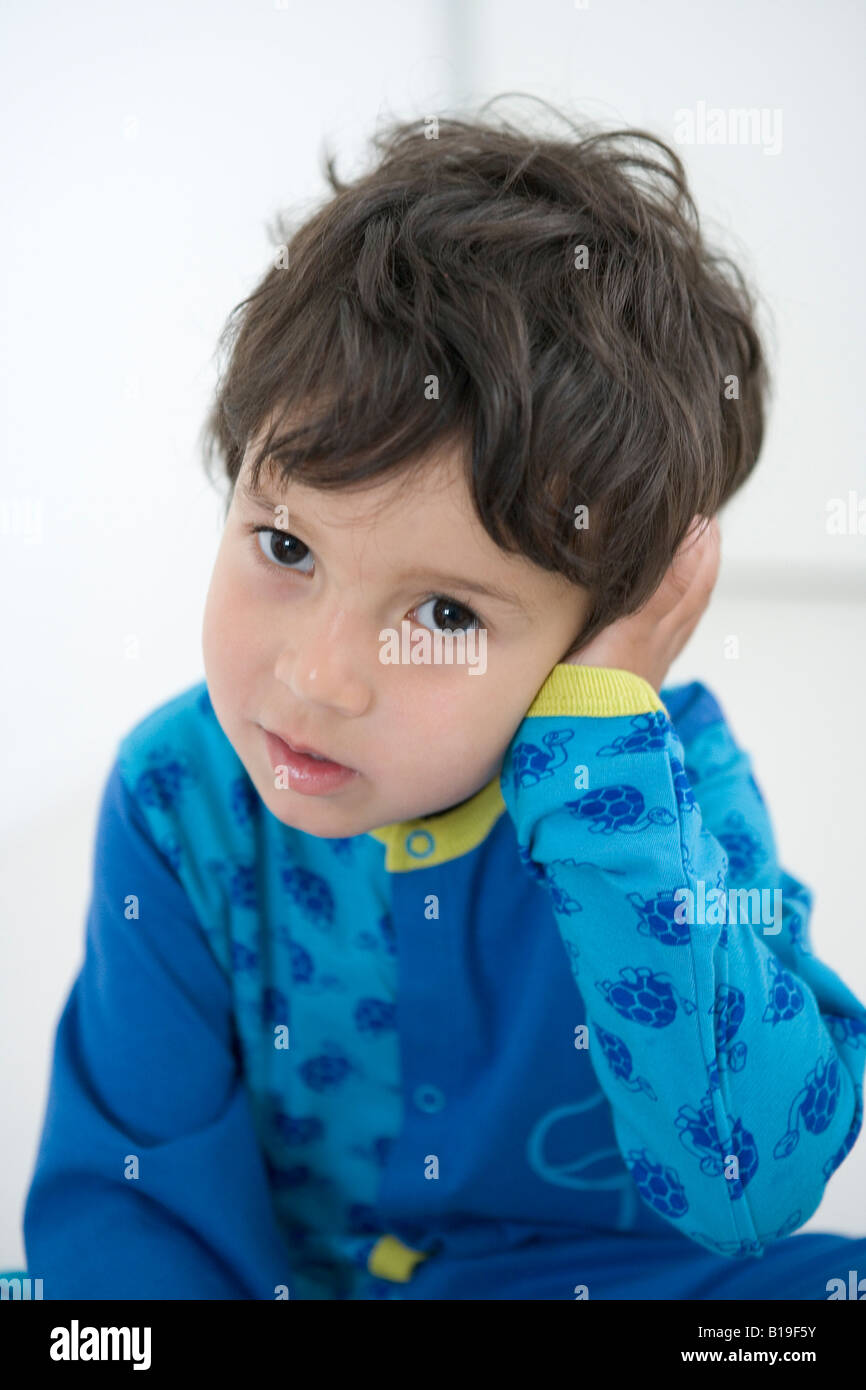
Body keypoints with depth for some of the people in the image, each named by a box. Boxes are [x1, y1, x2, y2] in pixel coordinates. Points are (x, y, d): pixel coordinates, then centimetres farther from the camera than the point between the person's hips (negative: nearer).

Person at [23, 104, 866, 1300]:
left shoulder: (670, 782, -17)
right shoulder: (184, 797, -12)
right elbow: (131, 1189, -8)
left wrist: (589, 741, -31)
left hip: (611, 1272, 0)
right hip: (292, 1272, 1)